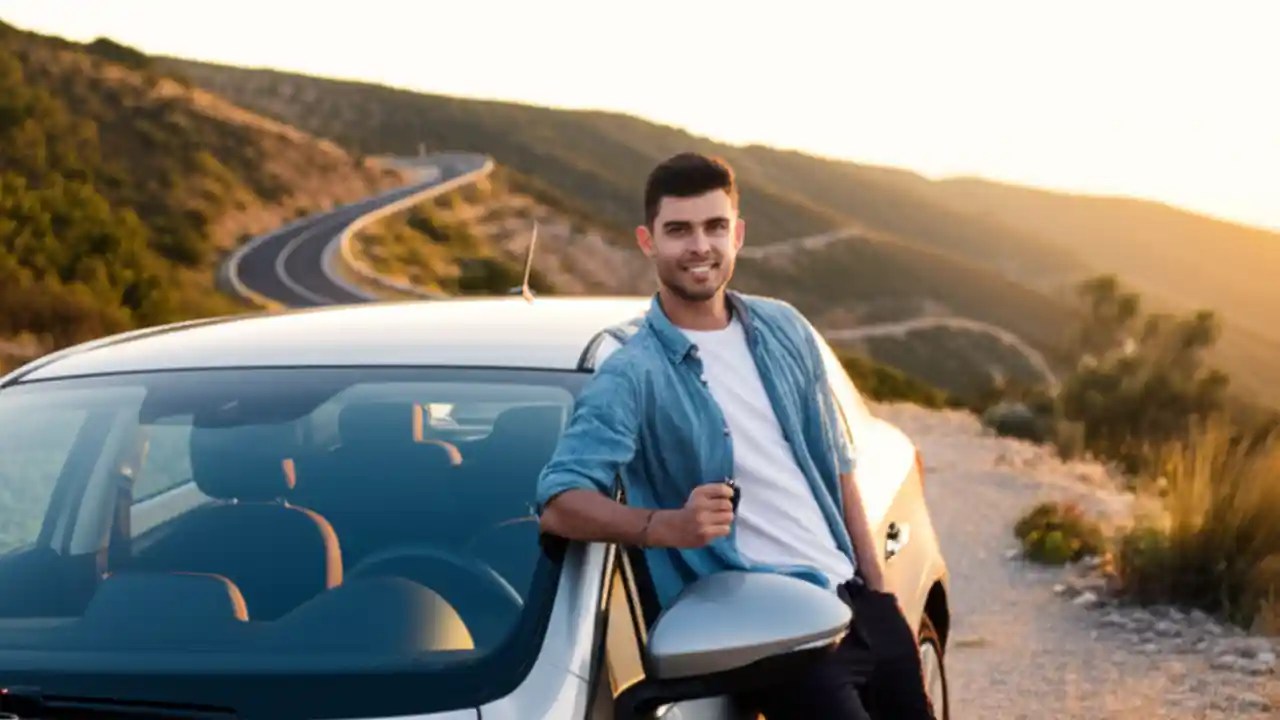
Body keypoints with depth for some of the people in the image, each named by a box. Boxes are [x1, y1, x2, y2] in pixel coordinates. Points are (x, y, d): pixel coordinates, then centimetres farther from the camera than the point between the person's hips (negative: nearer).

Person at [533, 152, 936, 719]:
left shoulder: (783, 330, 8)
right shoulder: (633, 375, -11)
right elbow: (559, 504, -20)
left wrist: (875, 584, 10)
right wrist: (669, 526, -34)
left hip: (851, 596, 6)